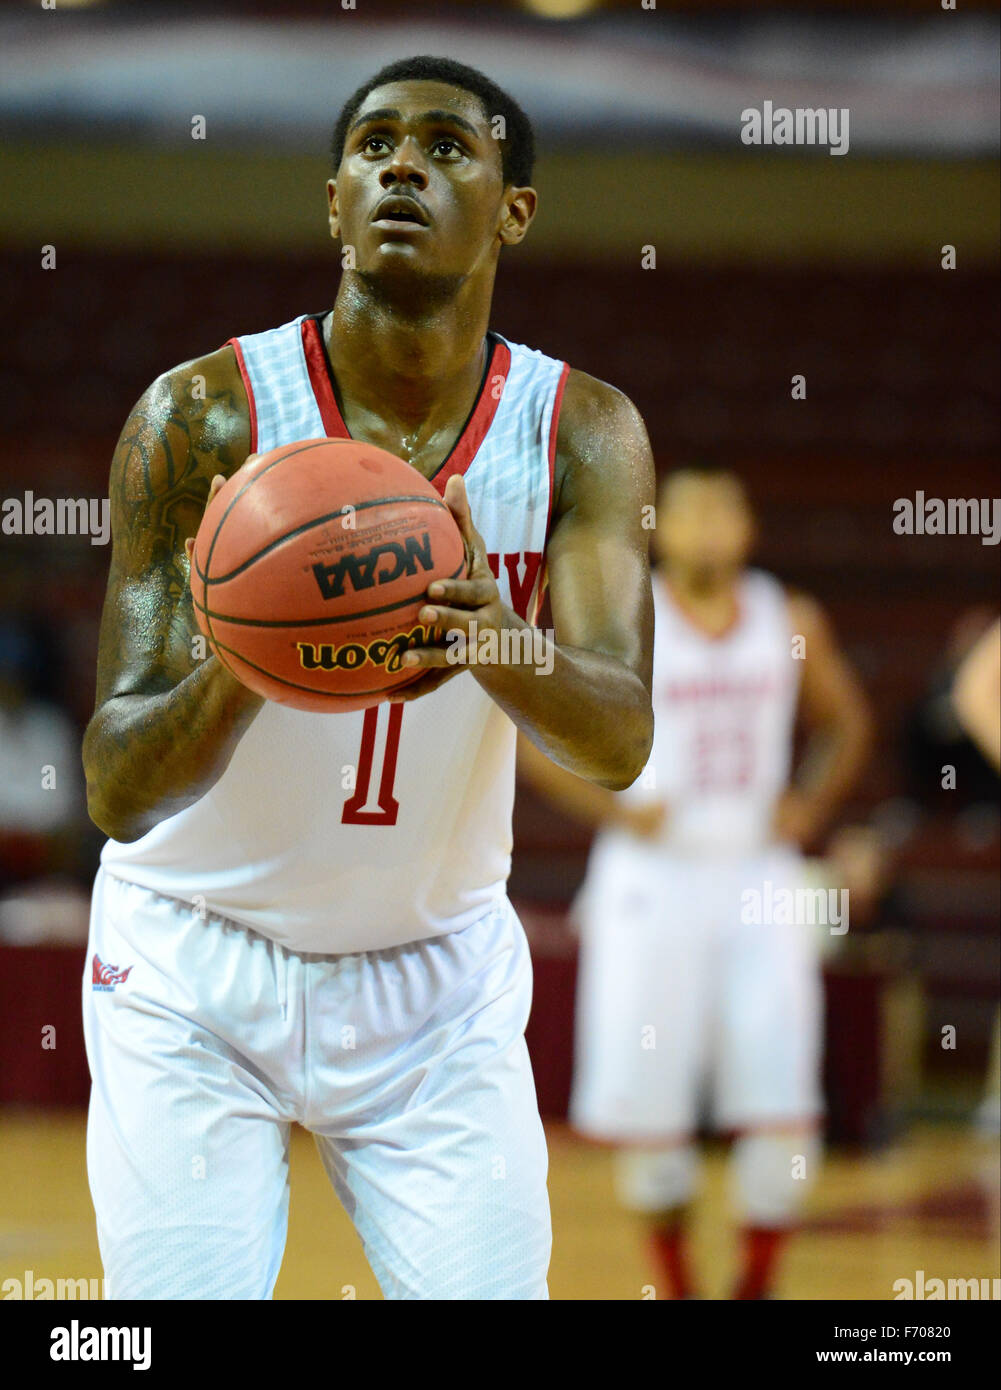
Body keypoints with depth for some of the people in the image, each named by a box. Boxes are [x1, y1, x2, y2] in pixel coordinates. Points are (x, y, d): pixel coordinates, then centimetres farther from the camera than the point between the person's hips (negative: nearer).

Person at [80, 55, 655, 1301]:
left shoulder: (582, 434, -11)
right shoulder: (202, 416, -19)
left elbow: (620, 743, -24)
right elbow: (117, 792, -23)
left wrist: (498, 643, -47)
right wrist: (237, 670, -46)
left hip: (436, 972, 2)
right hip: (197, 965, -2)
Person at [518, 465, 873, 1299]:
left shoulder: (792, 622, 5)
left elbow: (845, 722, 19)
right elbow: (530, 730, 1)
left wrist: (810, 806, 4)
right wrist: (612, 809, -8)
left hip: (758, 884, 2)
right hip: (653, 878, -2)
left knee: (783, 1101, -7)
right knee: (646, 1104, -1)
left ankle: (759, 1282, 7)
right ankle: (675, 1279, 18)